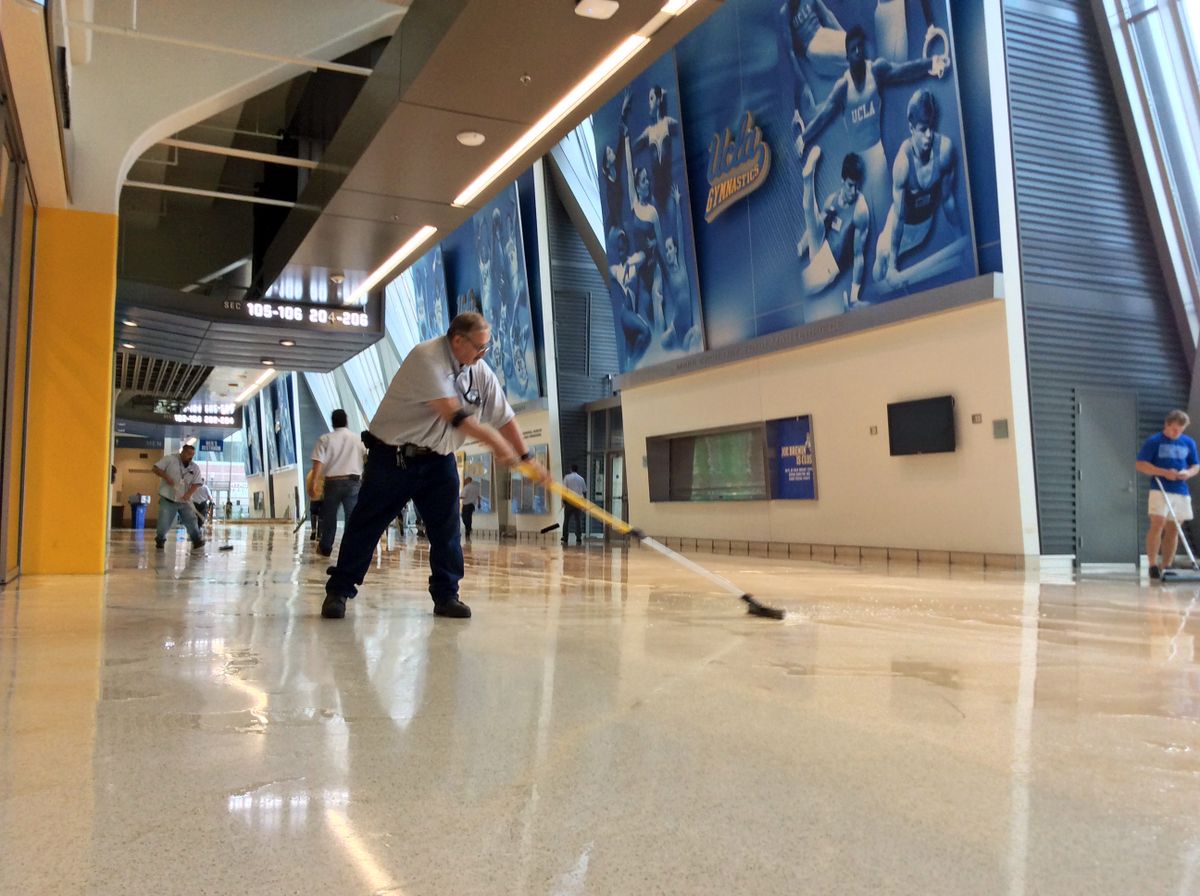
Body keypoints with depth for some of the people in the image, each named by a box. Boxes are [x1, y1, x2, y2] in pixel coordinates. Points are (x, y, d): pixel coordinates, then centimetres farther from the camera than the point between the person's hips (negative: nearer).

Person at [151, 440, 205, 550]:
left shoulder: (195, 468, 5)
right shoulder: (170, 459, -3)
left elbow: (196, 483, 1)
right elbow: (156, 468, -5)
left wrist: (189, 494, -16)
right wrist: (166, 477, -19)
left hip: (185, 501, 3)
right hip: (167, 499, -3)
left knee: (191, 520, -4)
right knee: (164, 523, -1)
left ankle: (197, 541, 0)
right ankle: (160, 540, 20)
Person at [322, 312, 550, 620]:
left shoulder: (481, 372, 0)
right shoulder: (426, 358, -22)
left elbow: (505, 417, 3)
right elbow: (453, 413, -30)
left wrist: (527, 457, -3)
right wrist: (496, 444, -29)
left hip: (438, 459, 6)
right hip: (393, 455, -6)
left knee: (447, 528, 1)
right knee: (366, 524, 0)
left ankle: (446, 595, 10)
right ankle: (338, 591, 10)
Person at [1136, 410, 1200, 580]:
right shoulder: (1154, 441, -2)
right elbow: (1140, 464, -6)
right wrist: (1164, 472, -17)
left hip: (1181, 492, 5)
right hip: (1160, 490, -5)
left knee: (1173, 529, 6)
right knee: (1157, 524, -13)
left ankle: (1166, 566, 12)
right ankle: (1153, 565, -10)